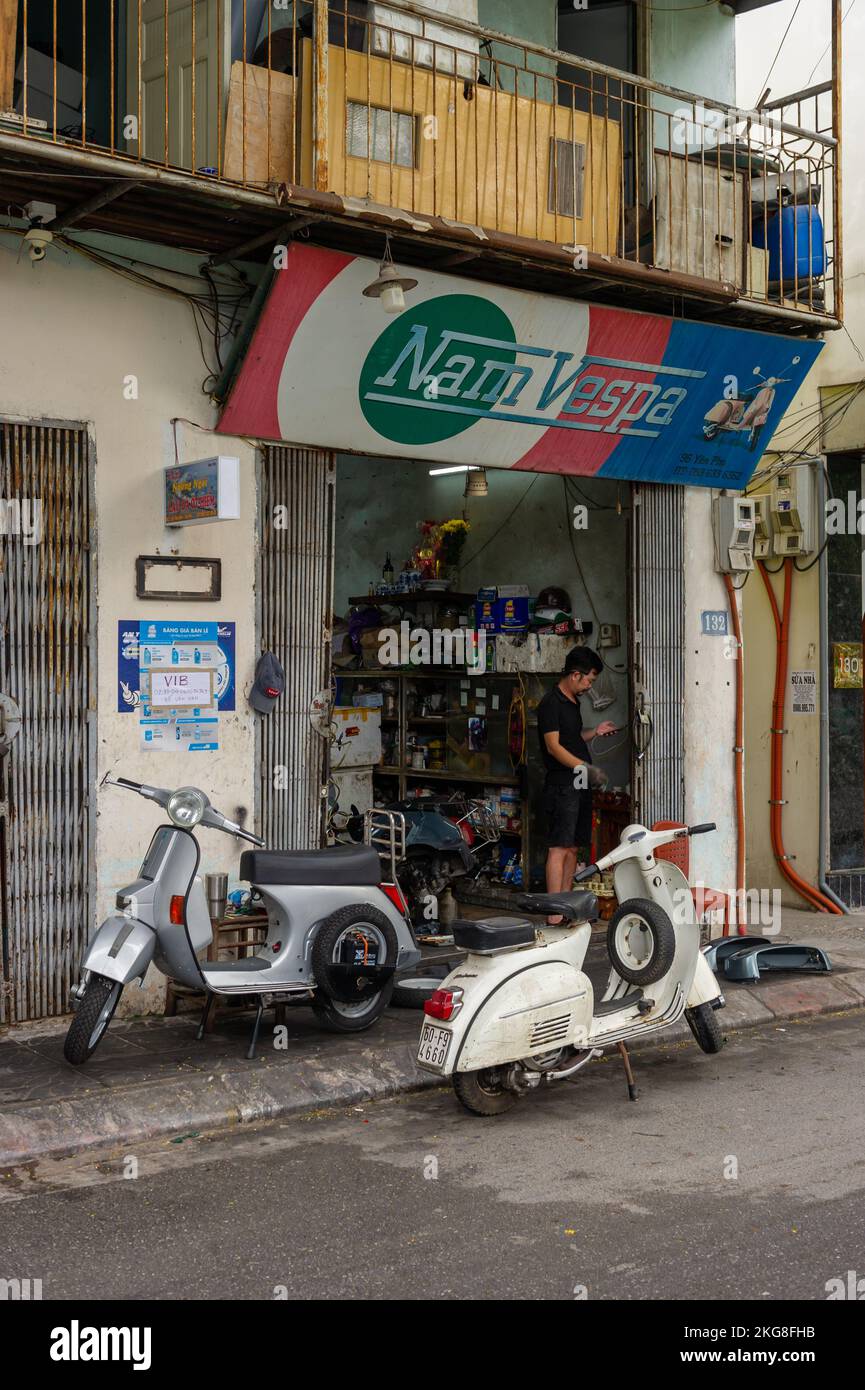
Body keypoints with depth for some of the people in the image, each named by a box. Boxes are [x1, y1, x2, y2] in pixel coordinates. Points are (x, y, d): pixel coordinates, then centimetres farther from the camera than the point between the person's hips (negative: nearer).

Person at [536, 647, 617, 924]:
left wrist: (595, 732, 18)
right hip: (562, 784, -10)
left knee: (574, 848, 10)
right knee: (559, 848, -12)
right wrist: (583, 766, -26)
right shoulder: (551, 703, -11)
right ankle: (554, 917, -15)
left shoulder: (573, 702, 19)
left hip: (579, 784, 10)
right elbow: (554, 746, -18)